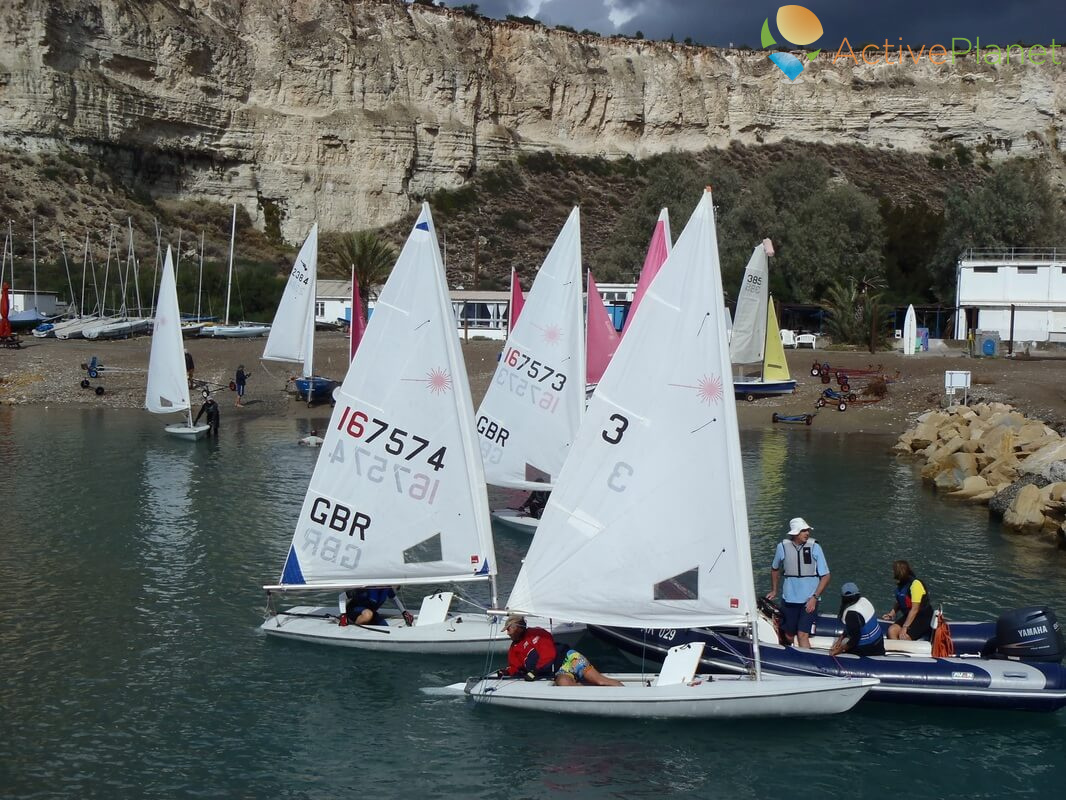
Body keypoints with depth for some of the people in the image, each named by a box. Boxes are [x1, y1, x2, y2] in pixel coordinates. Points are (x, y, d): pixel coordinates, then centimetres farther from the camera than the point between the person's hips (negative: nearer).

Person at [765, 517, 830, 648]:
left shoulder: (814, 547, -7)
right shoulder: (782, 547, -3)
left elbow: (825, 576, -5)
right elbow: (775, 569, 18)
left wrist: (814, 597, -13)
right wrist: (774, 590, 23)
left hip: (809, 600, -2)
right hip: (789, 599, 2)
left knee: (802, 635, -13)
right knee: (789, 636, 9)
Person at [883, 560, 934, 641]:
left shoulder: (915, 584, -19)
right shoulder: (900, 585, 6)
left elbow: (914, 609, -22)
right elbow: (899, 603, 22)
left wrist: (905, 628, -23)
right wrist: (891, 614, 5)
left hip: (923, 617, -8)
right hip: (908, 616, 8)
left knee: (904, 637, -27)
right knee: (891, 630, -16)